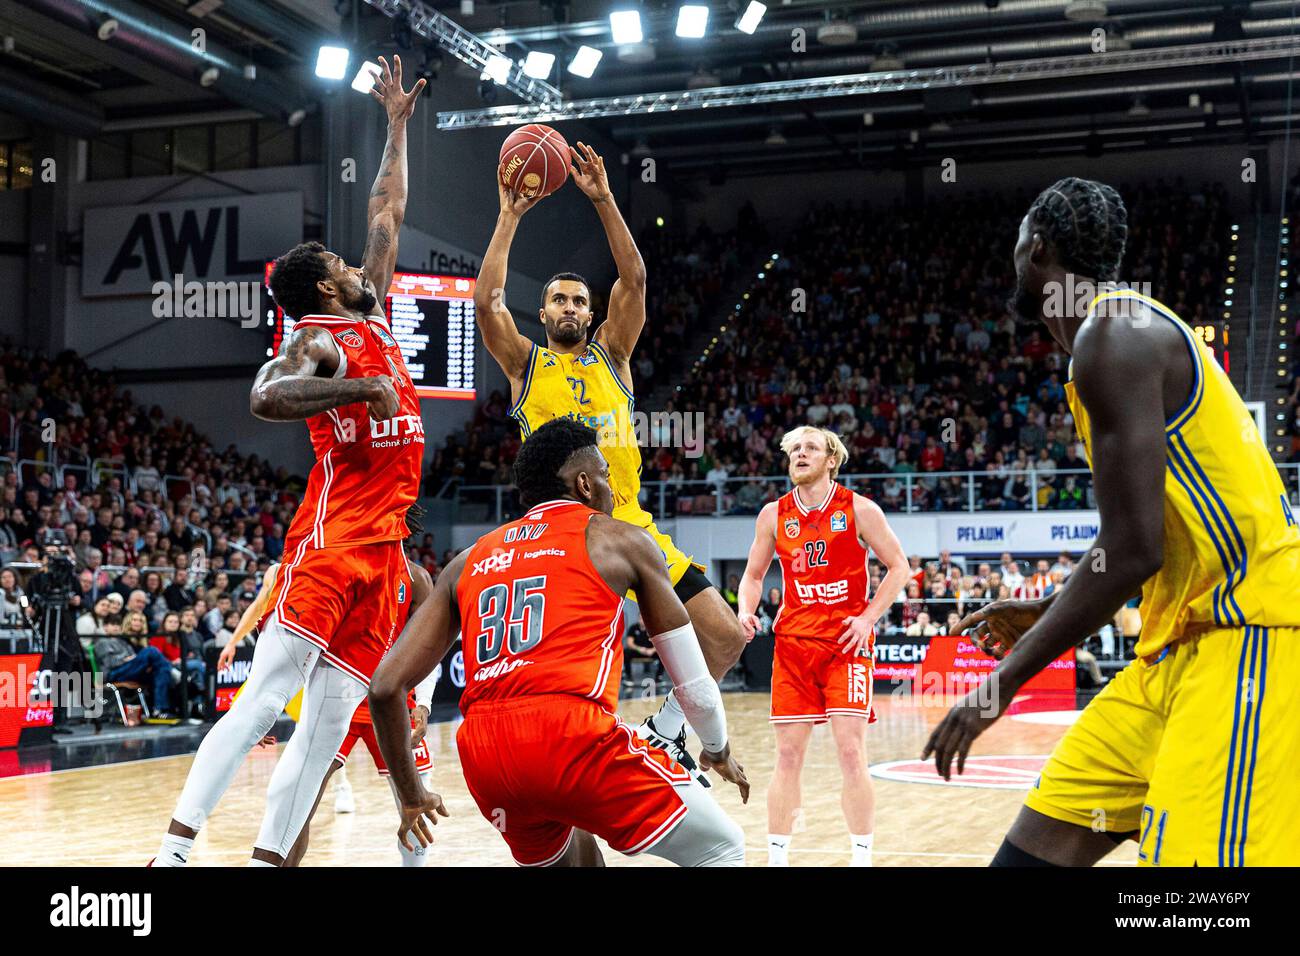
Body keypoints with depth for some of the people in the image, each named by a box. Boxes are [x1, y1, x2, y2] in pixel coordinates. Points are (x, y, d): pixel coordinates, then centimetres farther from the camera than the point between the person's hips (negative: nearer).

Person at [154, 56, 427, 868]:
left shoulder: (373, 317, 20)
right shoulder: (318, 340, -3)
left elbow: (388, 212, 30)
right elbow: (265, 398, -26)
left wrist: (399, 123, 33)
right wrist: (361, 387, -25)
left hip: (380, 549, 8)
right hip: (332, 538, -8)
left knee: (330, 723, 2)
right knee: (265, 698, -14)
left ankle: (267, 860, 3)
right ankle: (174, 851, -16)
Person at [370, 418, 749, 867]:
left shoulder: (467, 563, 23)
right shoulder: (620, 539, 14)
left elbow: (385, 688, 15)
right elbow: (692, 676, 18)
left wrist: (411, 796, 27)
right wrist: (719, 751, 37)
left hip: (483, 754, 6)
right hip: (573, 733, -5)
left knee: (573, 856, 34)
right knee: (722, 848, 13)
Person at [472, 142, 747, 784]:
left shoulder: (611, 354, 14)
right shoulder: (525, 364, 10)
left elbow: (634, 281, 0)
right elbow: (486, 301, -8)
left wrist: (603, 200, -7)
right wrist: (510, 216, -8)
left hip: (628, 522, 3)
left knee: (726, 636, -2)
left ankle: (662, 732, 19)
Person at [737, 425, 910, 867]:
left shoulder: (859, 509, -3)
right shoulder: (774, 514, 6)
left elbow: (899, 566, 1)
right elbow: (754, 574, 16)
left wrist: (868, 617, -9)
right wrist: (746, 612, -4)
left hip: (847, 642, -3)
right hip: (793, 643, 3)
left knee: (850, 752, -8)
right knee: (788, 755, 3)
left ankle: (862, 858, 3)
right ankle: (777, 858, 11)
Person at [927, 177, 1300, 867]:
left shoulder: (1113, 332, -13)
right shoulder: (1123, 329, 18)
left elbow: (1132, 551, -20)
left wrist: (1002, 682, -12)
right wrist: (1044, 616, 31)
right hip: (1185, 640, 10)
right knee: (1038, 844, 7)